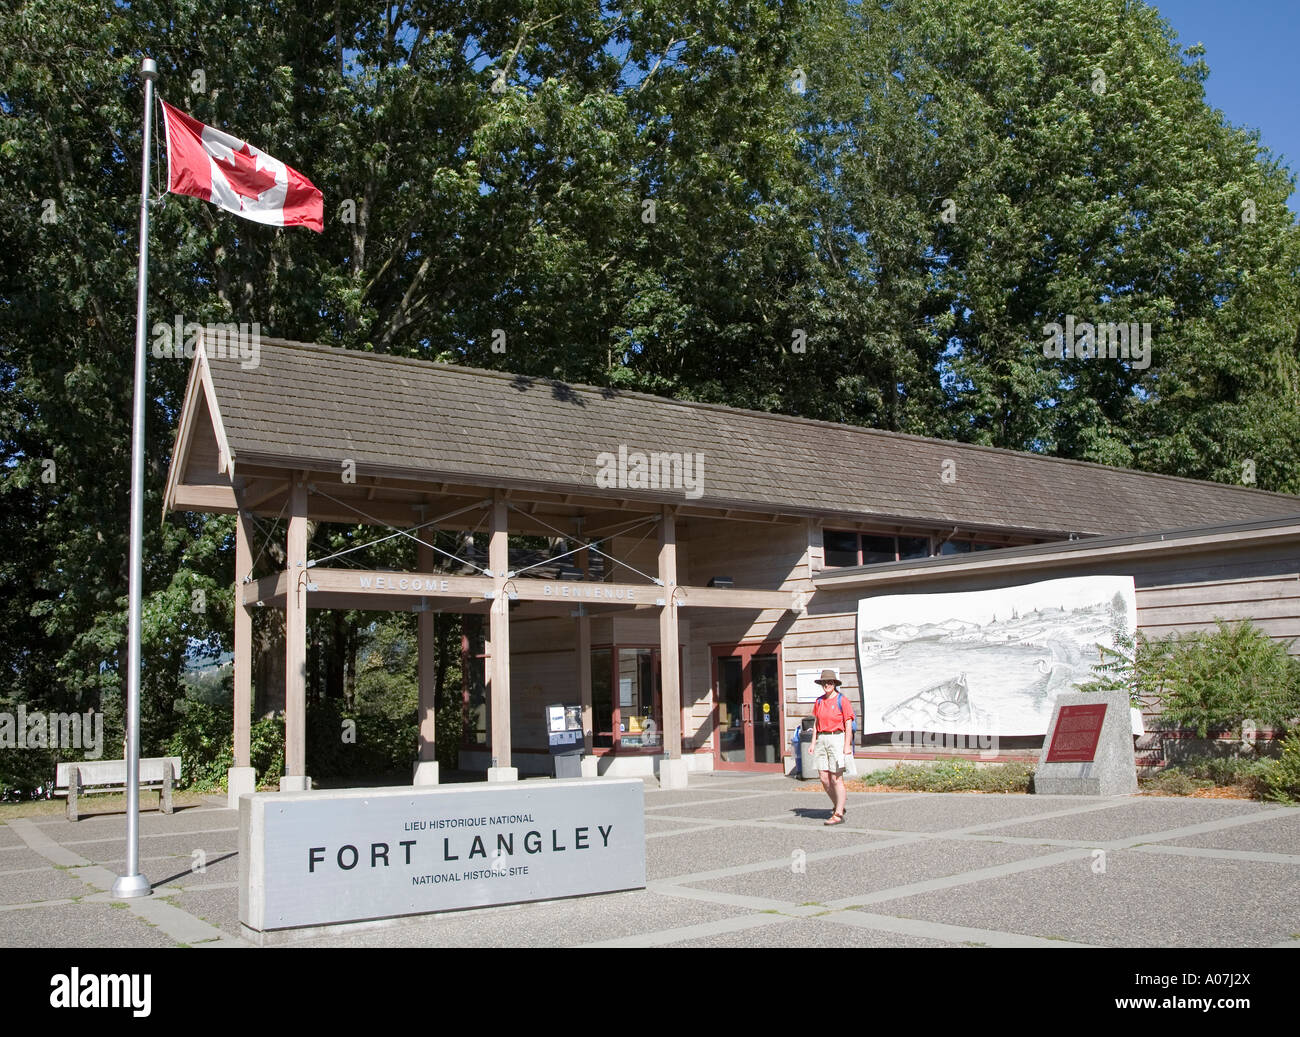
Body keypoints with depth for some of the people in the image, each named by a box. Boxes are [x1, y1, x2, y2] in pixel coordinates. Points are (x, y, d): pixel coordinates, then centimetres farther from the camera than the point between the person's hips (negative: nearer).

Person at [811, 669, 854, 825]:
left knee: (836, 779, -5)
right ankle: (839, 805, 23)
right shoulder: (819, 701, 12)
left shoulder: (842, 700, -5)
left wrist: (847, 745, -13)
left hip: (837, 738, -6)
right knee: (824, 779, 3)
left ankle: (839, 815, -1)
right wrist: (813, 743, 12)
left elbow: (849, 724, -7)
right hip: (822, 740, 6)